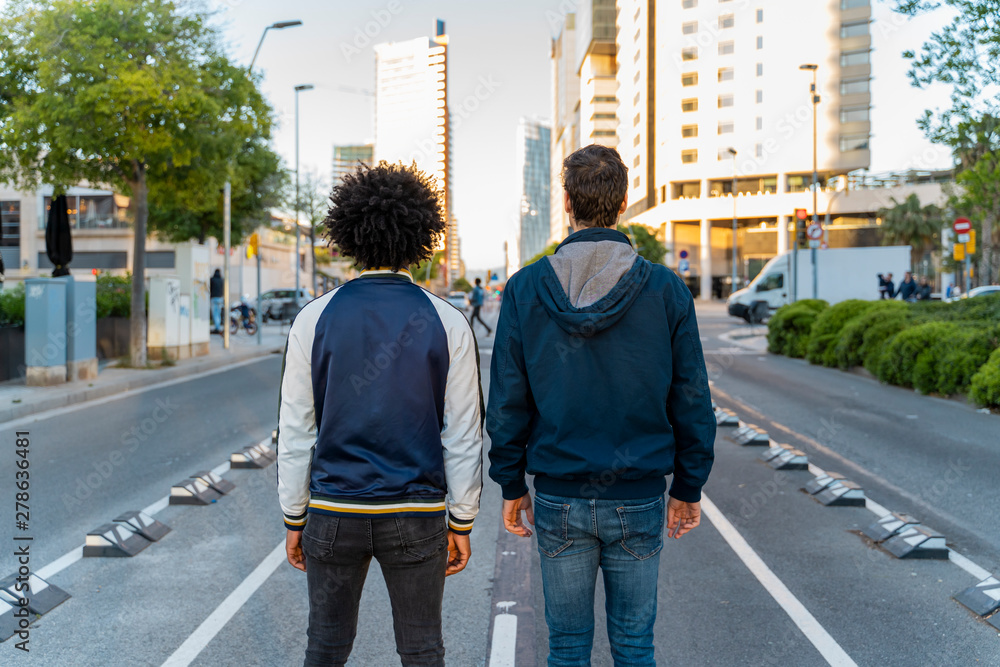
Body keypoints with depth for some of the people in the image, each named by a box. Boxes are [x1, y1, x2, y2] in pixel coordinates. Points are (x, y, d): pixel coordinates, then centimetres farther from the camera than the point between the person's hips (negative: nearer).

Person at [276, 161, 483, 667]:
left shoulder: (315, 319, -4)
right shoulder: (447, 323, -5)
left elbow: (295, 431, -2)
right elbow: (463, 435, -4)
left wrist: (294, 519, 8)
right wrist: (461, 523, 5)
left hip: (334, 511, 1)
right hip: (417, 517, 0)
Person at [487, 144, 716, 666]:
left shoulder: (525, 289, -5)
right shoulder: (665, 289, -5)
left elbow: (507, 400, -3)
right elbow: (691, 401, -2)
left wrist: (512, 486, 7)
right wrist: (688, 487, 8)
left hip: (559, 501, 0)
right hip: (638, 497, 0)